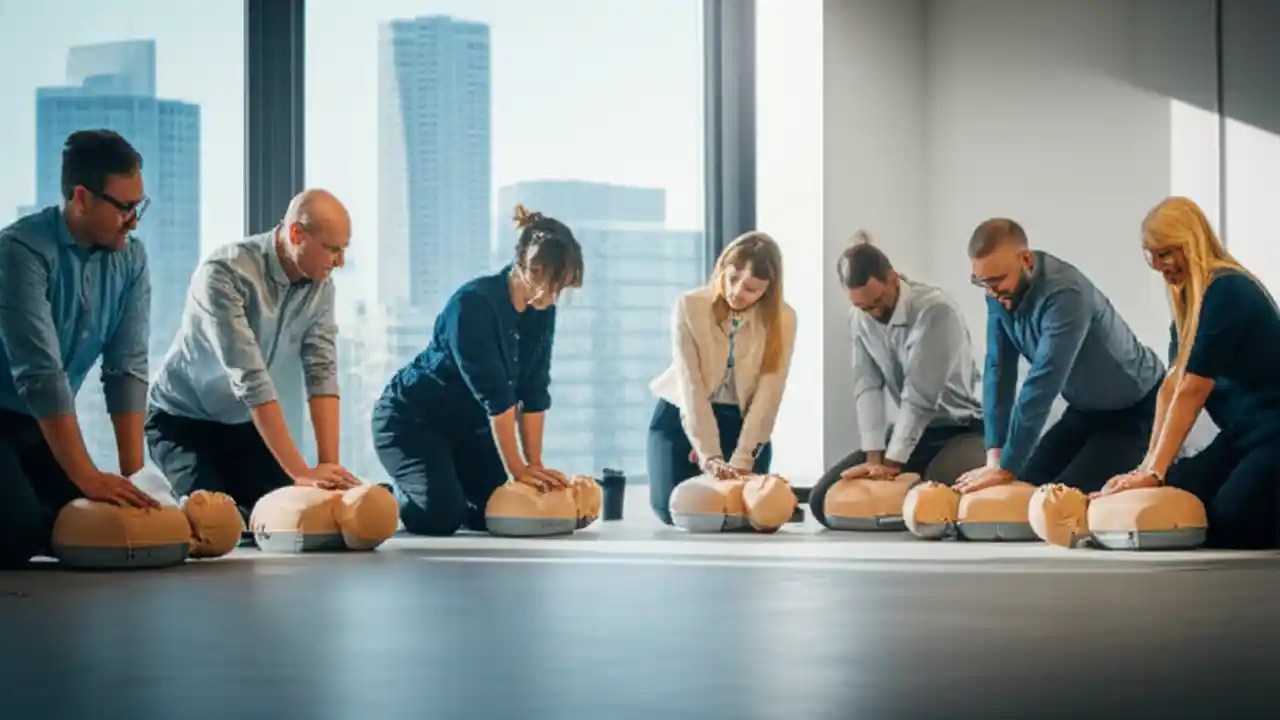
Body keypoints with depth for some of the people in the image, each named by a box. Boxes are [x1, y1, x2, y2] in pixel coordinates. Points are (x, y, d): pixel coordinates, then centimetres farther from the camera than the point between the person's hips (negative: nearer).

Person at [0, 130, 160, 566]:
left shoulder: (130, 260, -4)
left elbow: (127, 368, -7)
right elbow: (40, 374, -30)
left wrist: (133, 474, -15)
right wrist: (87, 477, -34)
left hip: (45, 423, 6)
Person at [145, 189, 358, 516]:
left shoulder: (320, 285, -9)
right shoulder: (225, 273, -29)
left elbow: (322, 373, -13)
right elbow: (249, 379, -34)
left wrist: (329, 464, -26)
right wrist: (300, 472, -38)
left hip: (244, 424, 6)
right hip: (183, 421, -6)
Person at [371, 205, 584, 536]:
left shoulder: (541, 312, -7)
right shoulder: (473, 304, -29)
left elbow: (534, 392, -5)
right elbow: (494, 395, -27)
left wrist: (535, 464, -9)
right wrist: (518, 469, -24)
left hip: (467, 424, 8)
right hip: (411, 419, -8)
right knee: (442, 516, -24)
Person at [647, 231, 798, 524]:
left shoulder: (782, 319, -15)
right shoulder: (689, 306, -19)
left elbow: (768, 395, -18)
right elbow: (691, 388, -23)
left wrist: (741, 461, -26)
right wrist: (711, 458, -31)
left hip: (742, 420, 1)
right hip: (682, 415, -1)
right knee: (674, 509, -11)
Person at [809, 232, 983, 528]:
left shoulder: (936, 311, -24)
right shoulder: (860, 317, -2)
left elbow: (920, 395, -26)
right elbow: (867, 386, -8)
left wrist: (891, 462, -25)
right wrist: (873, 458, -19)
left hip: (960, 429, -6)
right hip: (911, 428, 6)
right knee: (824, 498, -6)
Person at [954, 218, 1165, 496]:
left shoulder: (1064, 293, -35)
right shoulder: (1000, 293, -12)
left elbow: (1043, 385, -37)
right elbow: (999, 369, -9)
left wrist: (1005, 469, -36)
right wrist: (994, 455, -18)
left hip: (1134, 410, -7)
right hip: (1084, 408, 7)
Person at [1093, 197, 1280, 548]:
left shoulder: (1226, 292, -19)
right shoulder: (1189, 299, 9)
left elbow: (1192, 391, -23)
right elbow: (1173, 386, 1)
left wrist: (1155, 472, -25)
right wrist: (1150, 466, -8)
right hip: (1240, 434, 8)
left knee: (1223, 529, -20)